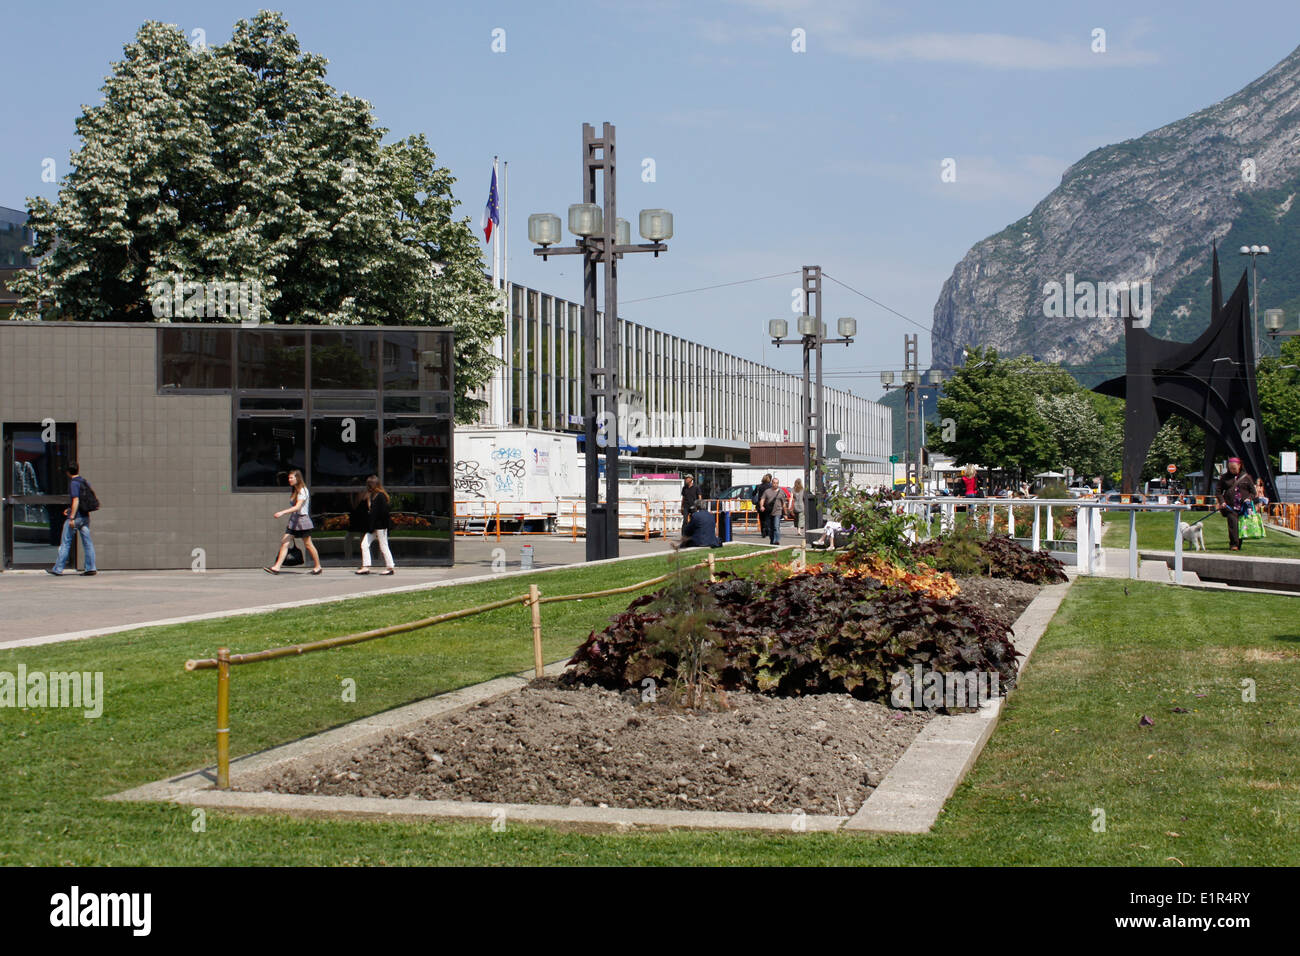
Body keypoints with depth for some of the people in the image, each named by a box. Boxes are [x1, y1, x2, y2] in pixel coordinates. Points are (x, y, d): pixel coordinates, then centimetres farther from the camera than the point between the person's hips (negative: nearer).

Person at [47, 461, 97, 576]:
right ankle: (91, 568, 0)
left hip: (76, 517, -7)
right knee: (87, 542, 4)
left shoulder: (74, 483, -12)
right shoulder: (84, 482, 12)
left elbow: (76, 500, -19)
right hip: (85, 516, 7)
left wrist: (72, 517, -20)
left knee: (65, 543, -1)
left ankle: (58, 569, 3)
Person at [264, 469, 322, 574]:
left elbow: (297, 507, -23)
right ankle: (276, 567, -9)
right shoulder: (293, 490, 14)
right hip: (293, 520, 8)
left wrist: (283, 513, -31)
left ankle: (318, 566, 16)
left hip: (302, 519, -8)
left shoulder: (303, 491, -12)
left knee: (308, 544, 2)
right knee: (284, 542, -3)